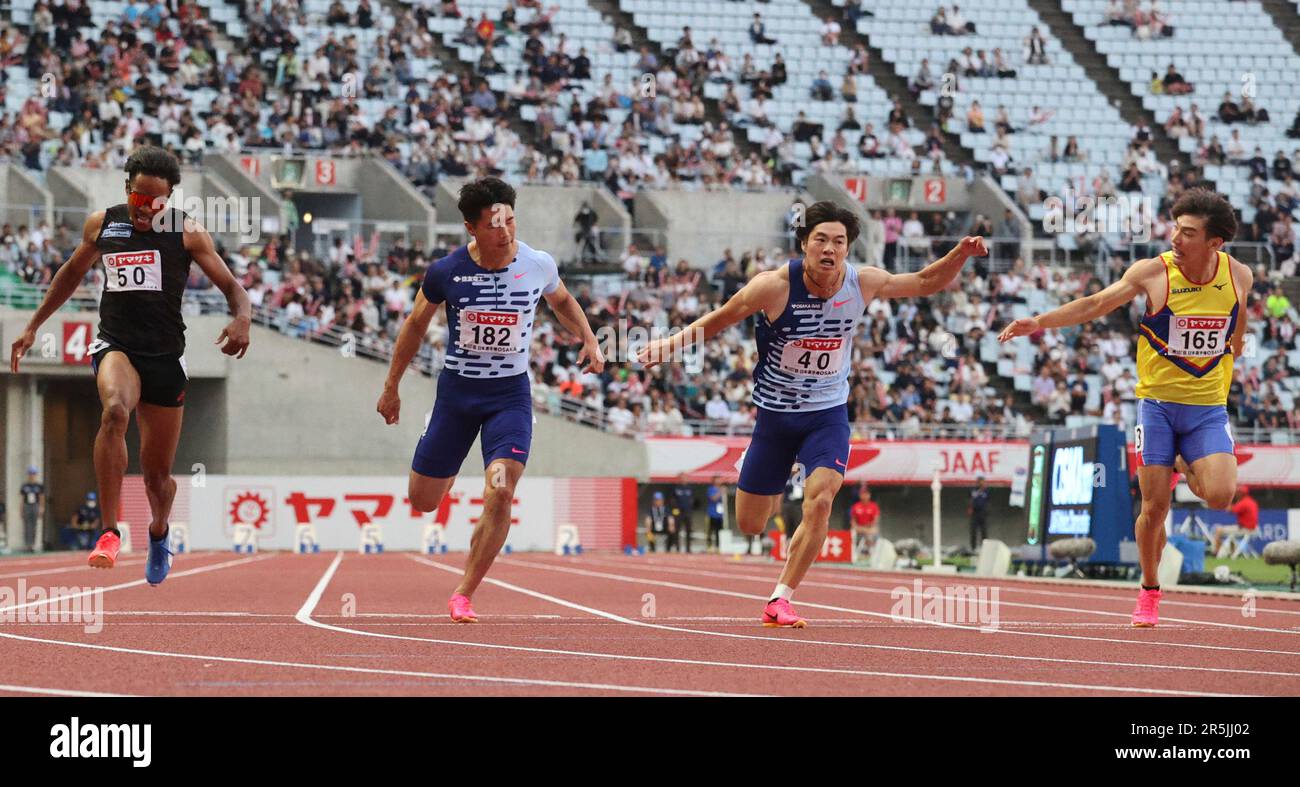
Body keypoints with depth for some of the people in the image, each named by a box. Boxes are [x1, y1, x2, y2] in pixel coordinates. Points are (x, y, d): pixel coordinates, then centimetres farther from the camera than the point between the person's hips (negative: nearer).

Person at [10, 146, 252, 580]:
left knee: (157, 474, 7)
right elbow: (72, 272, 22)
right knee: (115, 409, -36)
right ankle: (109, 532, -35)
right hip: (115, 344, 0)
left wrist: (242, 318, -22)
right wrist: (33, 327, 21)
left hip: (165, 355, 0)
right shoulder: (101, 224, 4)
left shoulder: (186, 231, -1)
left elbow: (231, 286, 0)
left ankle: (158, 533, 43)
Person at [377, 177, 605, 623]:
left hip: (510, 393, 0)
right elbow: (416, 324, 6)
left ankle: (463, 595, -5)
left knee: (500, 495, -19)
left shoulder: (538, 265, -7)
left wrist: (589, 340, 2)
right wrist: (391, 387, 11)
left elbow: (562, 302, 17)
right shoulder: (446, 272, -11)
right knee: (422, 502, 7)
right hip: (456, 389, 0)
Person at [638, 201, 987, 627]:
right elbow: (720, 319, -5)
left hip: (828, 415, 1)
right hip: (775, 414, -1)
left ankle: (779, 601, -12)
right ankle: (776, 492, 47)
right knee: (749, 524, 7)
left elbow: (926, 281, 4)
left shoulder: (863, 283, -10)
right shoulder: (775, 287, -19)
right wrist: (674, 342, -14)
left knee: (819, 501, -25)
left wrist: (960, 254, -12)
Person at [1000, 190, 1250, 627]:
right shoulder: (1154, 273, -10)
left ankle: (1187, 469, 16)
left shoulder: (1239, 276, -3)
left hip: (1208, 407, 1)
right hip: (1157, 403, -1)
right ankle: (1149, 591, 20)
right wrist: (1040, 322, -16)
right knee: (1154, 509, -3)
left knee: (1219, 494, -20)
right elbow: (1097, 304, -8)